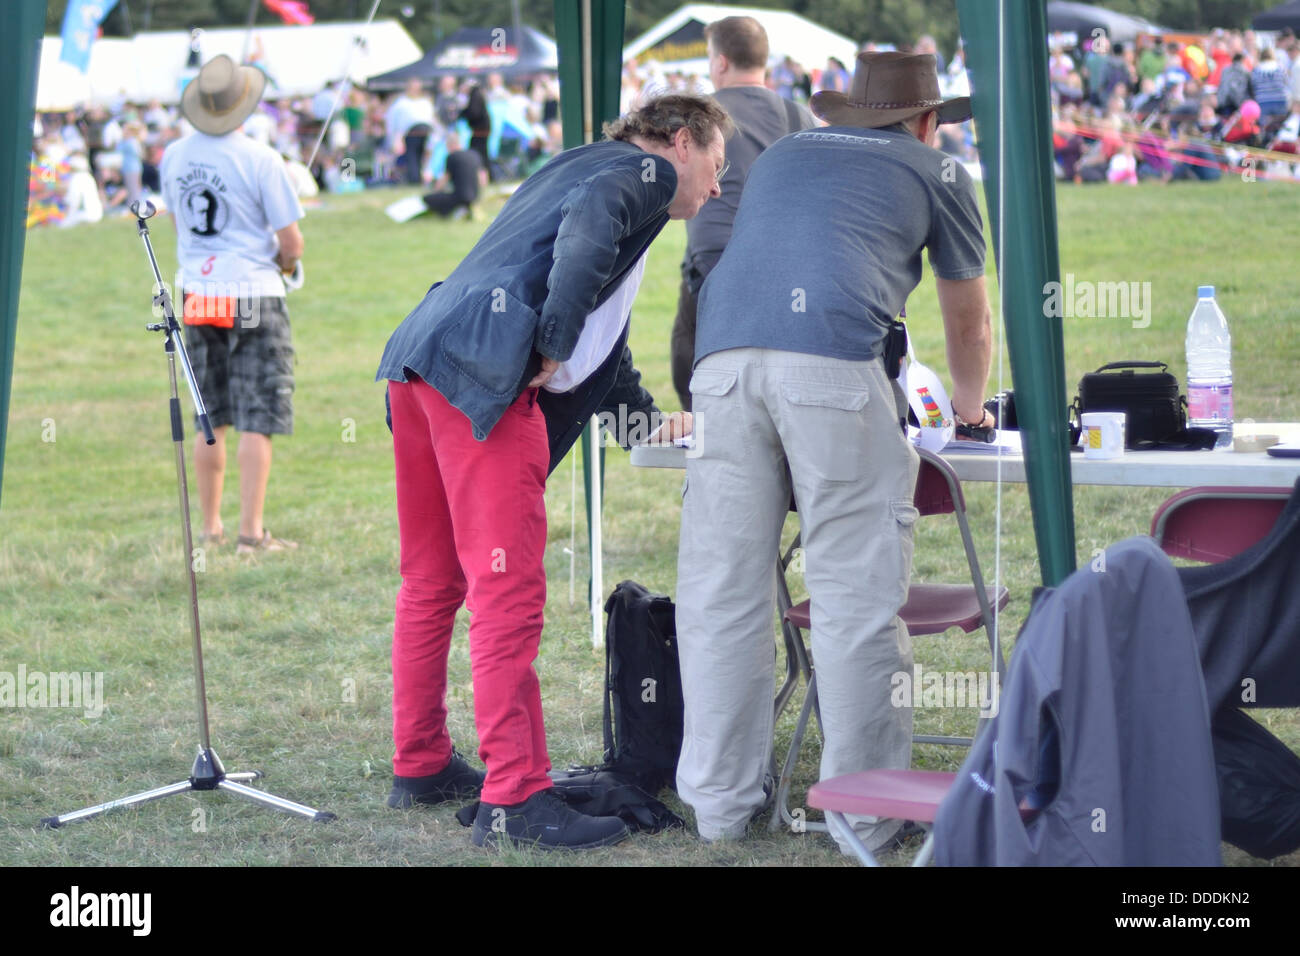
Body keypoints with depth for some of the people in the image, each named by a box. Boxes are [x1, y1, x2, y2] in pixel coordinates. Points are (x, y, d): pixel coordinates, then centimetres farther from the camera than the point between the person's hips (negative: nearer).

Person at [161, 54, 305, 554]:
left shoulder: (174, 156, 3)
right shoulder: (261, 159, -14)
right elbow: (291, 241, -10)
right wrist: (284, 262, 12)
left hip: (197, 294, 5)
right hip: (253, 294, -5)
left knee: (210, 420, 14)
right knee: (257, 420, -1)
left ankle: (211, 528, 19)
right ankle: (251, 532, -3)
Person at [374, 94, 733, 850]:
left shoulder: (589, 167, 34)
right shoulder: (646, 170, 5)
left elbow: (601, 347, 40)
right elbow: (586, 229, -19)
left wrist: (651, 422, 44)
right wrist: (553, 346, -15)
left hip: (422, 365, 10)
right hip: (481, 369, -10)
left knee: (433, 581, 17)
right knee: (509, 588, -10)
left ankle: (422, 767, 28)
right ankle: (515, 798, -10)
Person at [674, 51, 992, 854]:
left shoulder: (780, 156, 33)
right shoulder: (937, 173, 23)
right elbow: (969, 321, 34)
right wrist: (969, 403, 53)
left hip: (724, 359, 4)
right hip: (833, 365, -4)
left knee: (722, 591, 5)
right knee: (857, 592, -1)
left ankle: (722, 802, 9)